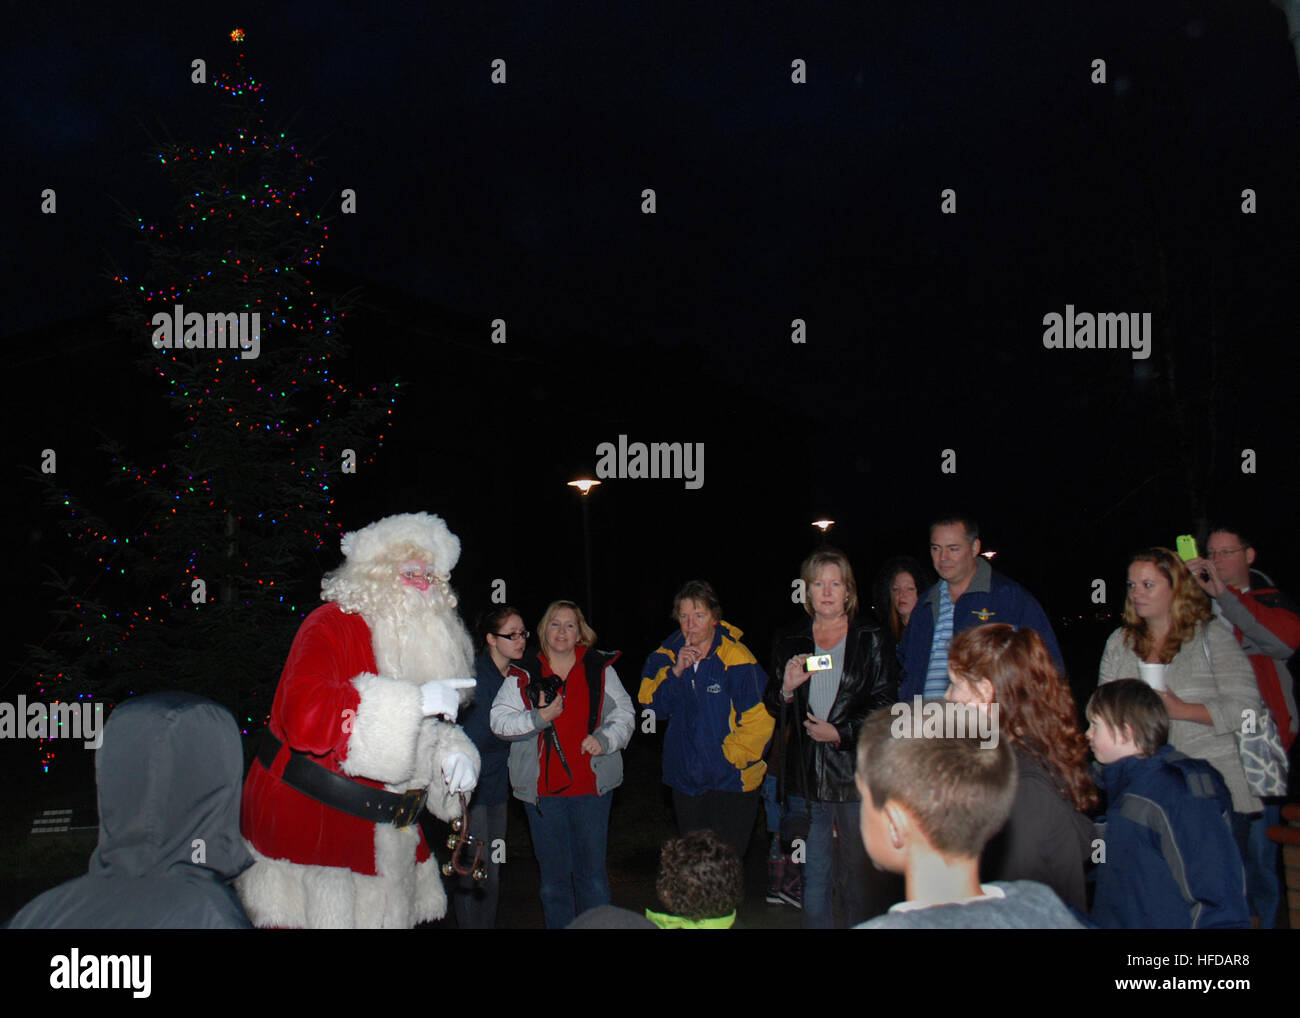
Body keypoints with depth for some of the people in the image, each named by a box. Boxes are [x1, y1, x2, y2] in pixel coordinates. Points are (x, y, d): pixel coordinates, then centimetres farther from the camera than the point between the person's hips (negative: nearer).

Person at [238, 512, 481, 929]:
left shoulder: (421, 640, 12)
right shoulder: (332, 625, -13)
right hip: (308, 827, -7)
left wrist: (452, 753, -2)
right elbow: (304, 714, -31)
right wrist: (415, 701, -29)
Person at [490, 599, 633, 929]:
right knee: (553, 874, 9)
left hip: (591, 788, 0)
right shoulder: (523, 674, 2)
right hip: (542, 790, 0)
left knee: (592, 872, 6)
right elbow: (499, 721, -2)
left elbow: (624, 713, 9)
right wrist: (538, 719, -16)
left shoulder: (600, 670, 4)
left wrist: (605, 739, -9)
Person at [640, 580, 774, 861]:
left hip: (731, 782, -5)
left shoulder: (737, 659, -16)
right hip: (686, 780, 5)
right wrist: (676, 671, -16)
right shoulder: (668, 654, 1)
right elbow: (652, 706, -4)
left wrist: (728, 756, -12)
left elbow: (760, 721, -15)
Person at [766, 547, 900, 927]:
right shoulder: (790, 643, 10)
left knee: (860, 879, 1)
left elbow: (885, 703, -2)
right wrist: (787, 688, -8)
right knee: (814, 877, 10)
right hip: (806, 776, 3)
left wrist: (840, 733, -10)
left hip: (856, 771, -3)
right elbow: (773, 709, 13)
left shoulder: (870, 639, 1)